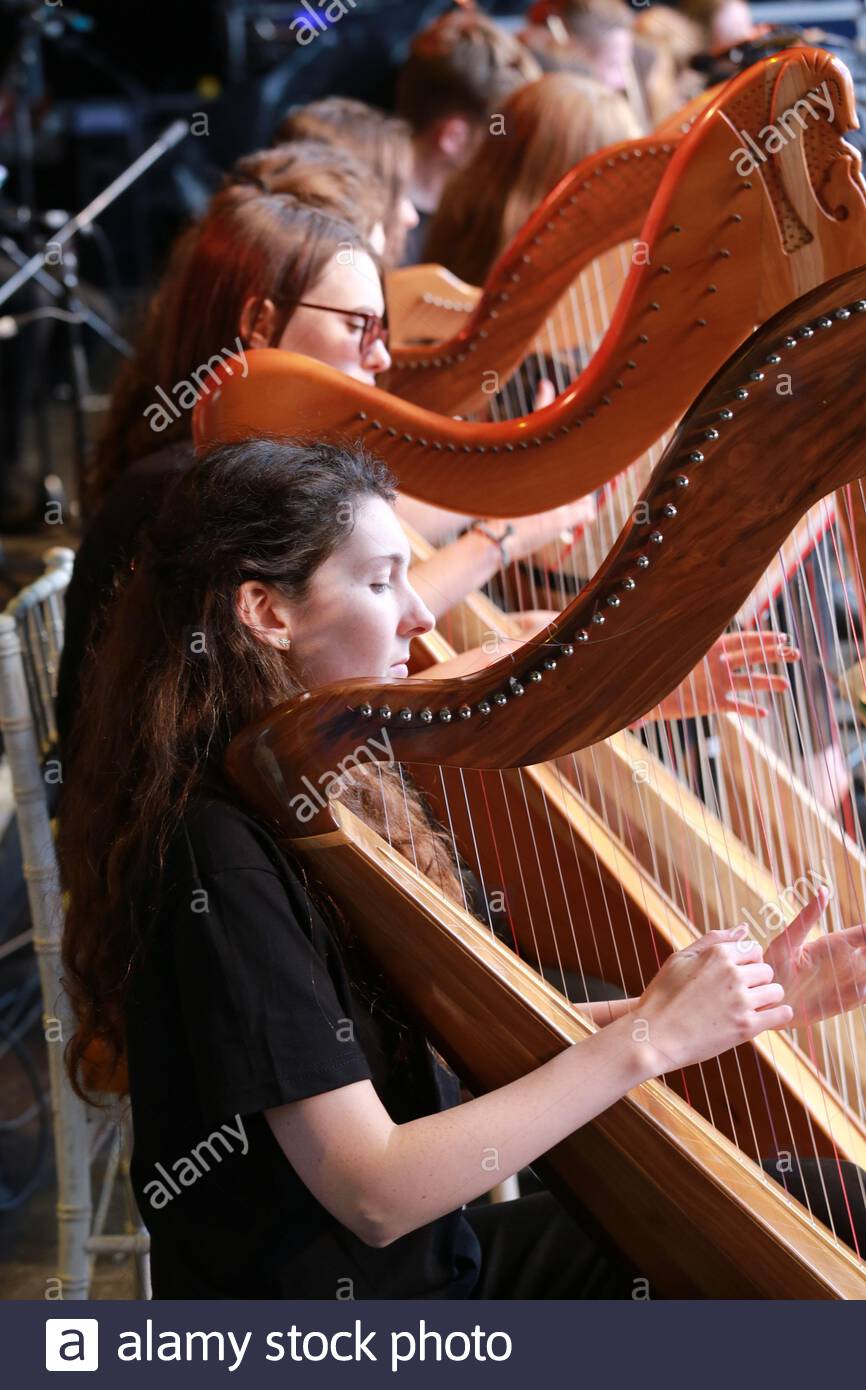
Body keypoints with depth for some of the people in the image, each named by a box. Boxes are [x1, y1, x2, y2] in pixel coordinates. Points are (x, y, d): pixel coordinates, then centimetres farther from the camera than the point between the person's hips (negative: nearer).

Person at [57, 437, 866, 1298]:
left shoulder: (350, 799, 4)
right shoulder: (217, 856, -23)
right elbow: (373, 1191, -25)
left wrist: (741, 1003, -3)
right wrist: (645, 1041, -23)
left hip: (434, 1260, 9)